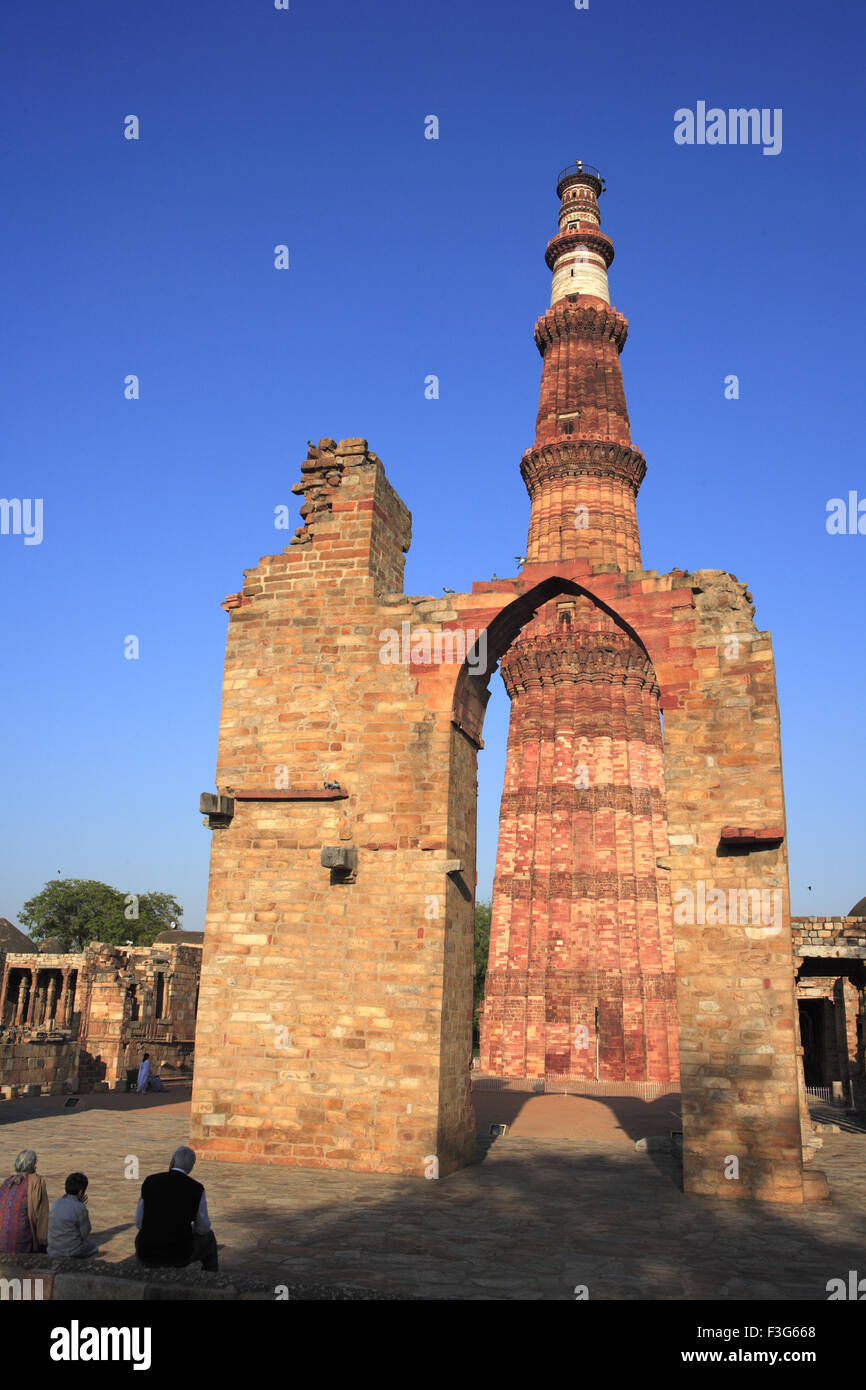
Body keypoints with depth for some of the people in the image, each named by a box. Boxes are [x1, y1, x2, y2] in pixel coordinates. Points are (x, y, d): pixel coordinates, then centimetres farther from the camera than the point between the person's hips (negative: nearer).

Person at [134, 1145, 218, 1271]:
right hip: (179, 1254, -2)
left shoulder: (149, 1181, -4)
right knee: (208, 1237, 31)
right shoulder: (196, 1189, -9)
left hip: (148, 1252, 2)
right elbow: (203, 1228, 3)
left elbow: (139, 1222, 6)